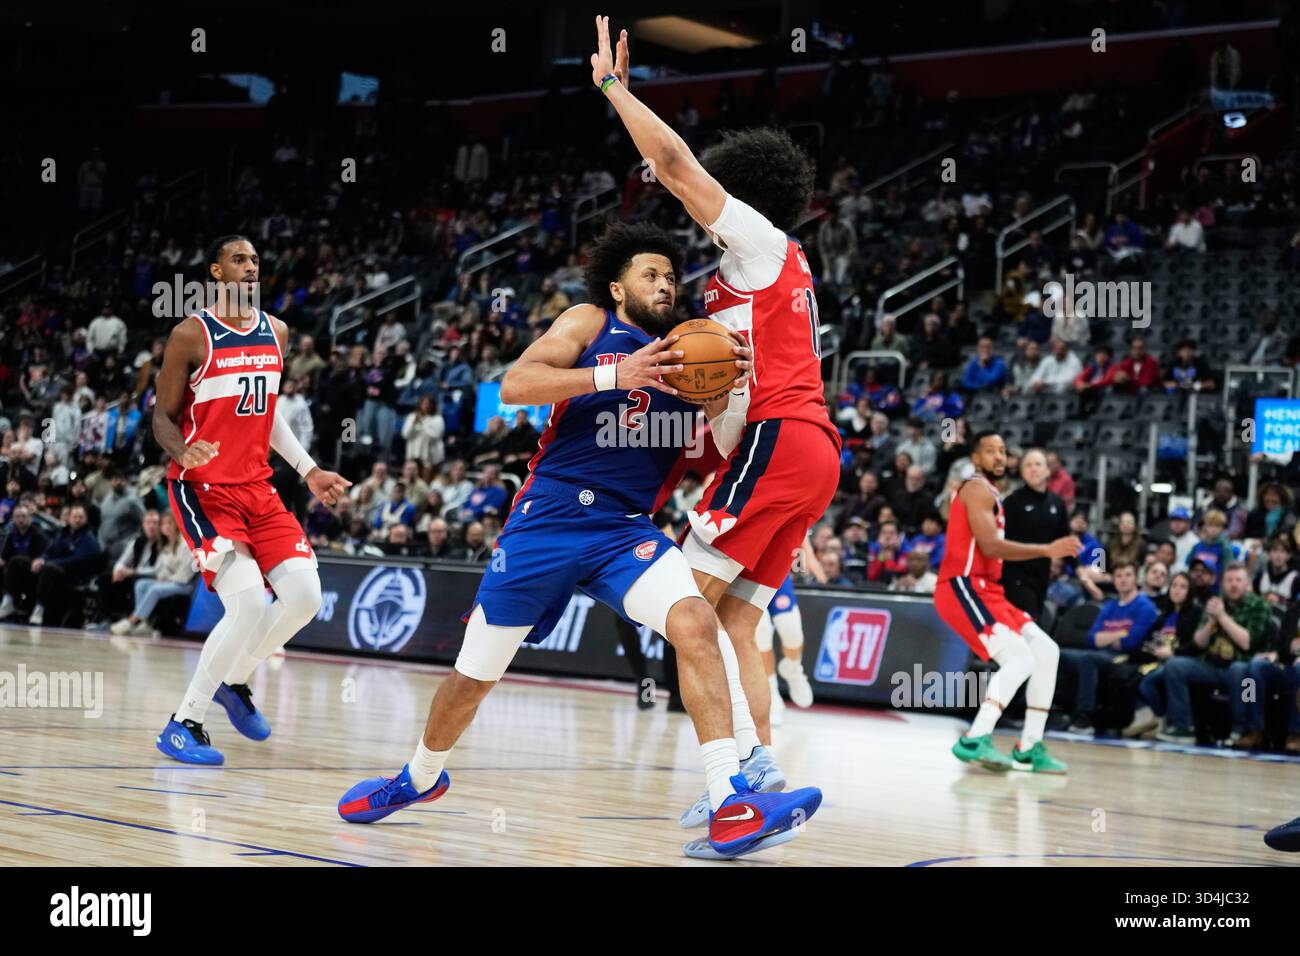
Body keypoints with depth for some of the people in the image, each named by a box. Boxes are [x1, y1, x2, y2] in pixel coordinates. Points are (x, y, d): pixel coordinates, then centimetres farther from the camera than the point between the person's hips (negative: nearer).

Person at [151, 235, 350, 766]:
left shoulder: (276, 333, 10)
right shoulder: (190, 335, -9)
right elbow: (163, 415, -5)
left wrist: (308, 469, 17)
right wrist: (184, 453, -26)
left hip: (257, 486, 7)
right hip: (203, 488, -6)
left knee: (304, 594, -7)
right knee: (249, 605, -21)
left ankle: (234, 682, 19)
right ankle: (182, 724, -7)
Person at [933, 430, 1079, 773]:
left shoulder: (988, 493, 23)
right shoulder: (978, 489, -9)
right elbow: (990, 545, -21)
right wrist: (1047, 550, -23)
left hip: (985, 590, 10)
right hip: (963, 589, -10)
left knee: (1046, 651, 7)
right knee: (1019, 658, -23)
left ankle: (1029, 747, 8)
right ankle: (975, 740, -29)